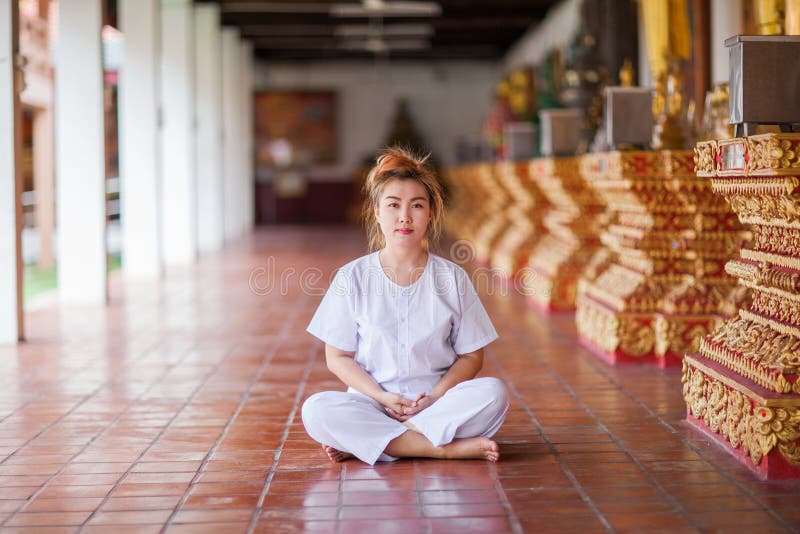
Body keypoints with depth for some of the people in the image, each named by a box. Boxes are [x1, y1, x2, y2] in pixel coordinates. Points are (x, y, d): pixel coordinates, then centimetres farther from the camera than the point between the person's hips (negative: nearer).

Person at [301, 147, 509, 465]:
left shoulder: (452, 278, 4)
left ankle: (362, 442, -24)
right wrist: (382, 397, -12)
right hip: (372, 401, -1)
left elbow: (471, 356, 5)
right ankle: (446, 448, -28)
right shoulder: (353, 278, 2)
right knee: (316, 410, -31)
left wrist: (435, 396, -13)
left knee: (493, 393, -28)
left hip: (437, 402, 1)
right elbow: (338, 357, 3)